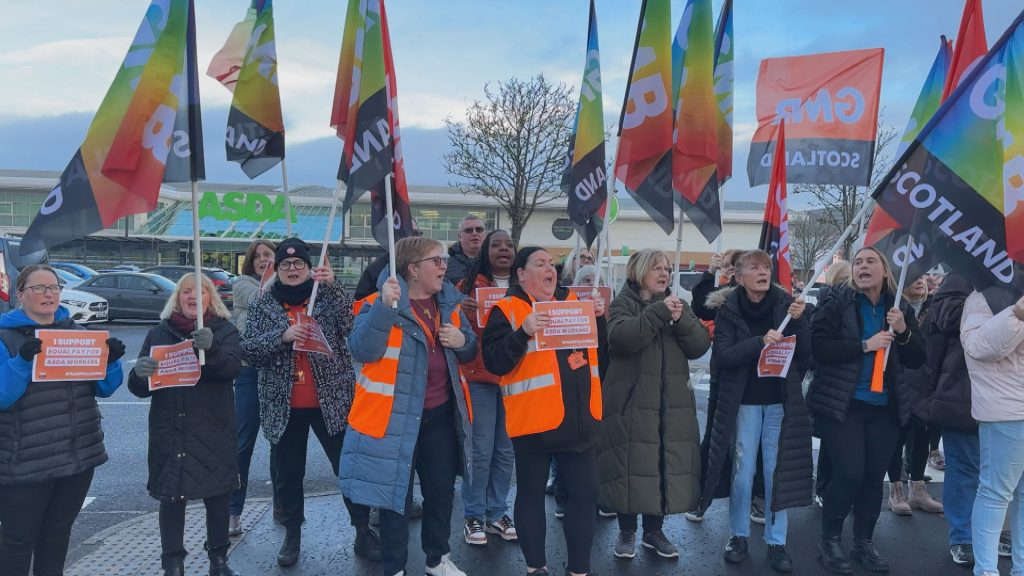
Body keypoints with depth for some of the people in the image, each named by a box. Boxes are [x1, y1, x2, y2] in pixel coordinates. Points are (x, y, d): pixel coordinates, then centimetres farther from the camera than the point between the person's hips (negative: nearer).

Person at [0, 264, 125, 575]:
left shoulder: (76, 331, 8)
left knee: (58, 531, 19)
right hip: (26, 461, -5)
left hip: (80, 453, 5)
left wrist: (112, 360, -11)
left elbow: (103, 388, 8)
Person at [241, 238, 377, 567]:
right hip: (284, 406, 2)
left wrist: (332, 286, -24)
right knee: (288, 475, 12)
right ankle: (292, 536, 30)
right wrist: (282, 336, -21)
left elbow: (355, 326, -15)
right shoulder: (263, 305, 5)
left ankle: (363, 532, 18)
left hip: (331, 401, -1)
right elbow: (248, 349, -5)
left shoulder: (329, 295, 2)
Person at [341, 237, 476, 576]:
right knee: (396, 494, 4)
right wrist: (385, 305, -33)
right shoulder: (379, 303, -11)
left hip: (441, 413, 6)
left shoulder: (448, 302, 8)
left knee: (441, 490, 16)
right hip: (396, 416, -6)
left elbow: (469, 352, 16)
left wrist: (462, 340, -7)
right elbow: (362, 350, -25)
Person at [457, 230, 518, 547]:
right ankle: (474, 516, 13)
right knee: (480, 450, -2)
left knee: (506, 450, 8)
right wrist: (464, 313, -19)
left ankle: (497, 512, 23)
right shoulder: (470, 285, 2)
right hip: (479, 377, -3)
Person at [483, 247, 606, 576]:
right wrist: (523, 333, -26)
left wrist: (599, 317, -1)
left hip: (580, 418, 5)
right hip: (534, 420, -4)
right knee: (531, 494, 9)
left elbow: (602, 347, 17)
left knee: (585, 494, 8)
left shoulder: (573, 301, 11)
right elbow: (494, 362, -14)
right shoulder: (507, 309, -5)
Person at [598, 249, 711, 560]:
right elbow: (621, 338, -22)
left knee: (667, 465, 7)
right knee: (631, 465, 0)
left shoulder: (677, 304, 13)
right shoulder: (623, 303, -1)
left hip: (673, 403, 4)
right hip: (632, 401, -4)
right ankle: (627, 531, 17)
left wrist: (680, 320, -15)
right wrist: (659, 312, -25)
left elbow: (700, 346, 1)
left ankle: (654, 530, 24)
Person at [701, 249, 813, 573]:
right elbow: (721, 357, -14)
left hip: (780, 400, 1)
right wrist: (759, 342, -26)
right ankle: (738, 536, 22)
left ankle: (776, 543, 17)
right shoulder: (728, 308, -5)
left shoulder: (785, 304, -1)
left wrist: (799, 321, -19)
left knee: (777, 472, 5)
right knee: (743, 472, 5)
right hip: (743, 401, -1)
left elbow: (805, 353, -3)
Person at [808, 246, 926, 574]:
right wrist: (865, 345, -20)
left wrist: (903, 332, -11)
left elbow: (917, 360, 7)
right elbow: (819, 346, -14)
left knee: (874, 476, 7)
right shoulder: (837, 304, -4)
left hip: (885, 407, 4)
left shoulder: (900, 309, 8)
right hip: (842, 404, -4)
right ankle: (829, 541, 10)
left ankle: (863, 543, 24)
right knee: (849, 473, -9)